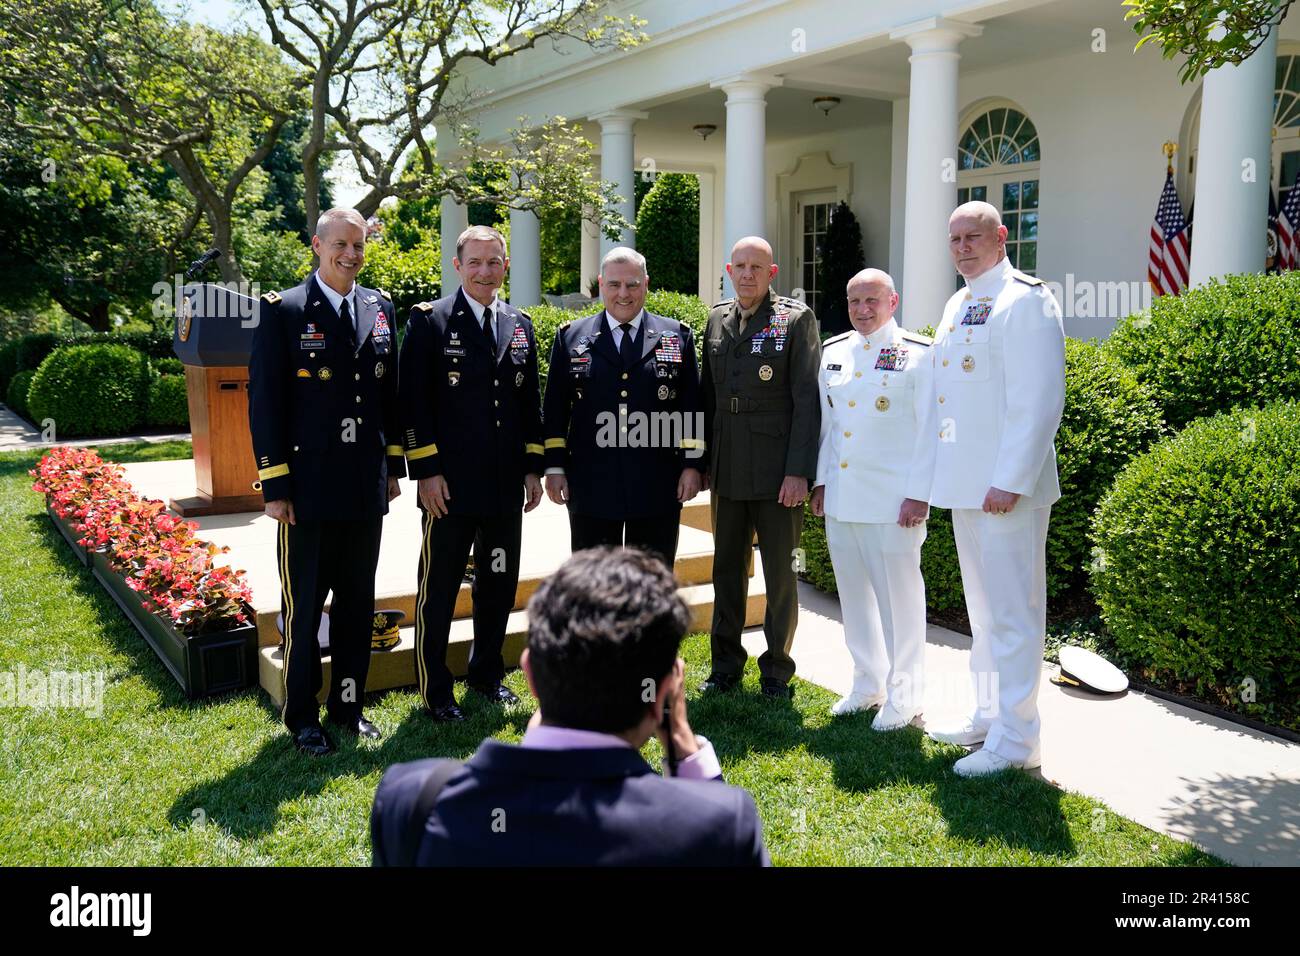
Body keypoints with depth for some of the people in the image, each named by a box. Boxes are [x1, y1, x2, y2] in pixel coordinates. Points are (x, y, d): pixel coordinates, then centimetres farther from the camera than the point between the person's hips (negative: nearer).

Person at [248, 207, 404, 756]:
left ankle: (348, 705, 28)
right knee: (304, 607, 6)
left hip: (366, 488, 5)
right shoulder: (283, 311, -6)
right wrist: (275, 487, -11)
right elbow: (264, 402, -8)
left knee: (358, 603, 13)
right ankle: (302, 718, 20)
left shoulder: (380, 308, 9)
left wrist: (393, 465, 12)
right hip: (309, 488, -5)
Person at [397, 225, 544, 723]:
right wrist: (426, 471, -13)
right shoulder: (430, 320, -4)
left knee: (499, 585, 15)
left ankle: (488, 673, 31)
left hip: (506, 484, 5)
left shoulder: (520, 325, 11)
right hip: (449, 484, -5)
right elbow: (414, 402, -8)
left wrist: (533, 468, 9)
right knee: (439, 588, 4)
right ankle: (435, 689, 16)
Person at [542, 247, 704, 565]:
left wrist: (692, 465, -1)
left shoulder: (677, 336, 6)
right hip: (591, 487, 0)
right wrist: (555, 467, 1)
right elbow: (556, 408, 6)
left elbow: (692, 406, 5)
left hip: (658, 488, 0)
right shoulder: (571, 337, 7)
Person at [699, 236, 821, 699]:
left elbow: (807, 399, -9)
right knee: (727, 570, 13)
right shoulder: (718, 319, 11)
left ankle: (777, 670, 19)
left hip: (777, 472, -5)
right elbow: (708, 395, 14)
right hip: (727, 473, 5)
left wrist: (799, 471, -14)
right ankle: (726, 664, 26)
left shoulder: (796, 319, -5)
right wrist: (704, 463, 10)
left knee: (780, 574, 5)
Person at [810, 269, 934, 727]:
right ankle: (868, 684, 28)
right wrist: (820, 479, 12)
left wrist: (919, 494, -12)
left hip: (892, 499, -6)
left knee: (899, 595, 1)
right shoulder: (833, 353, 12)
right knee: (854, 592, 13)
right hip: (840, 496, 6)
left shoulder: (918, 355, -5)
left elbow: (930, 430, -7)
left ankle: (904, 697, 14)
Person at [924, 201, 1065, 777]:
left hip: (1007, 487, -9)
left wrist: (1010, 482, -22)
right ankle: (988, 716, 31)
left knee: (1013, 612, -3)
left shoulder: (1025, 300, -11)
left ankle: (1016, 741, 6)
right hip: (964, 485, 9)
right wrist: (933, 478, 17)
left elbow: (1040, 402, -18)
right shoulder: (956, 307, 17)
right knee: (981, 608, 18)